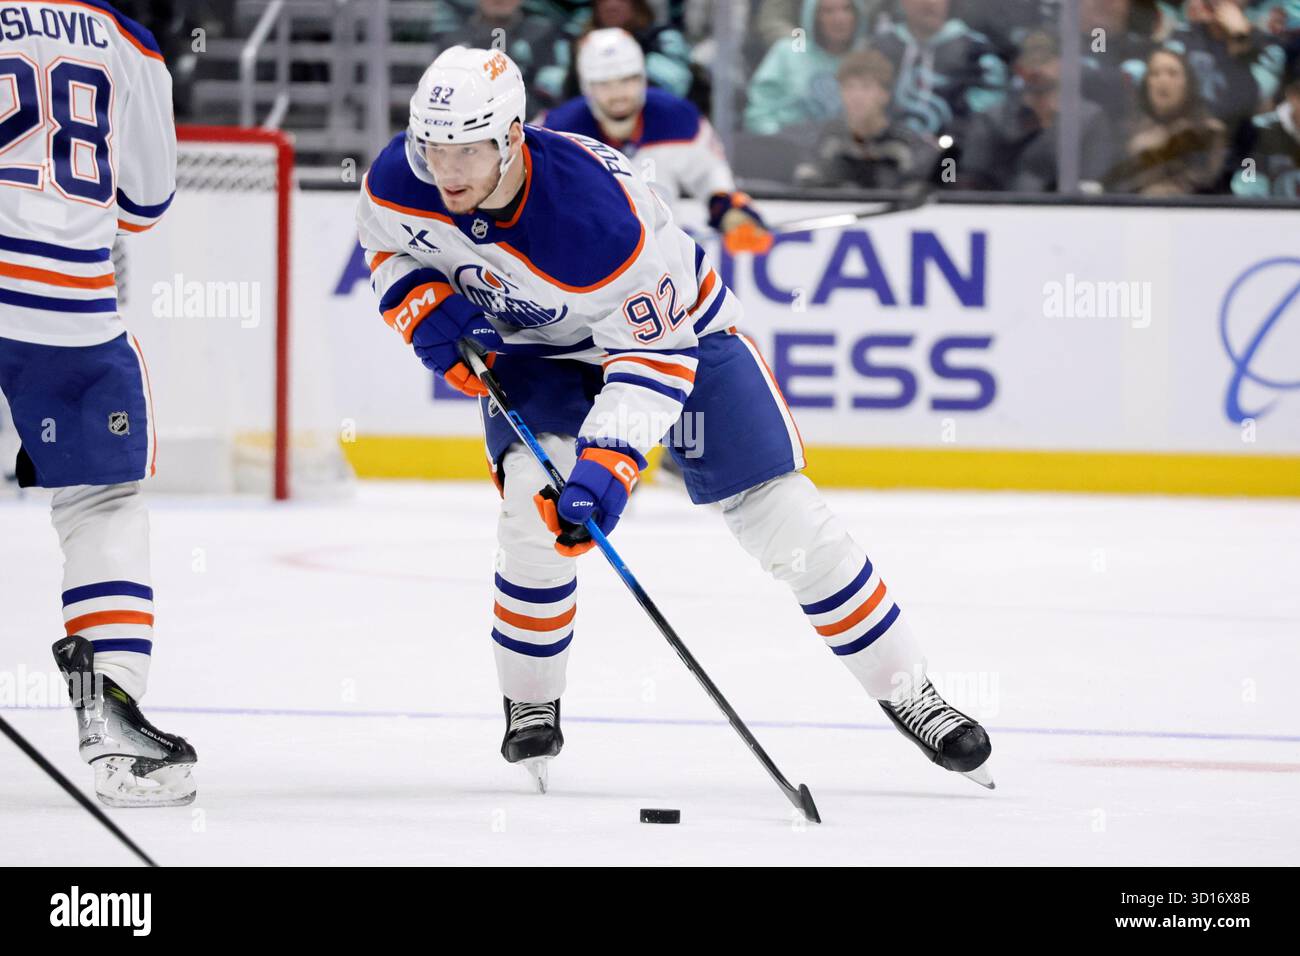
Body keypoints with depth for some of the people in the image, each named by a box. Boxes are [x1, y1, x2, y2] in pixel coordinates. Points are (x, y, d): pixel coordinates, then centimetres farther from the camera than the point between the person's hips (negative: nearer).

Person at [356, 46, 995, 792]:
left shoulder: (597, 216, -40)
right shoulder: (403, 177, -25)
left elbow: (656, 354, -33)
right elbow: (390, 247, 0)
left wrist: (607, 463, -42)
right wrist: (428, 312, -20)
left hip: (670, 320, -3)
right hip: (533, 345, 3)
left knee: (778, 511, -6)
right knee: (535, 495, -23)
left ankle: (906, 692, 7)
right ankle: (531, 706, -3)